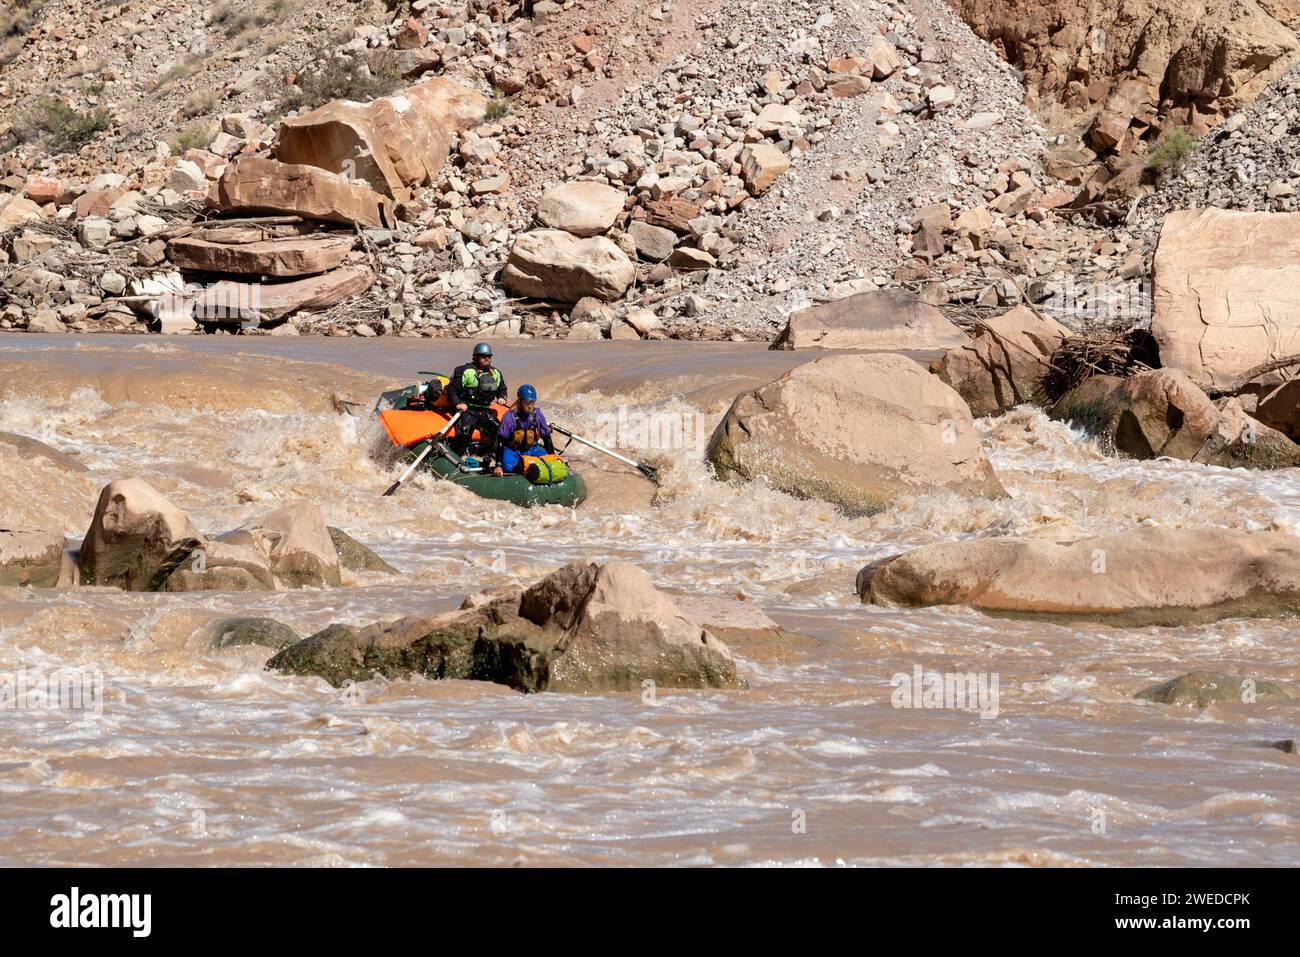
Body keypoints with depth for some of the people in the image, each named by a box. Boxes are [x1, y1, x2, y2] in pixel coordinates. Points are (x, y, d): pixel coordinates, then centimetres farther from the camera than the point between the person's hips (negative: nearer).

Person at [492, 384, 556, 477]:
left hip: (531, 448, 3)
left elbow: (546, 437, 3)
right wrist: (498, 465, -23)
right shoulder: (510, 416, -17)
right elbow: (500, 441, -17)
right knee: (508, 466, -36)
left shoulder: (537, 414, -7)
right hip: (512, 450, -3)